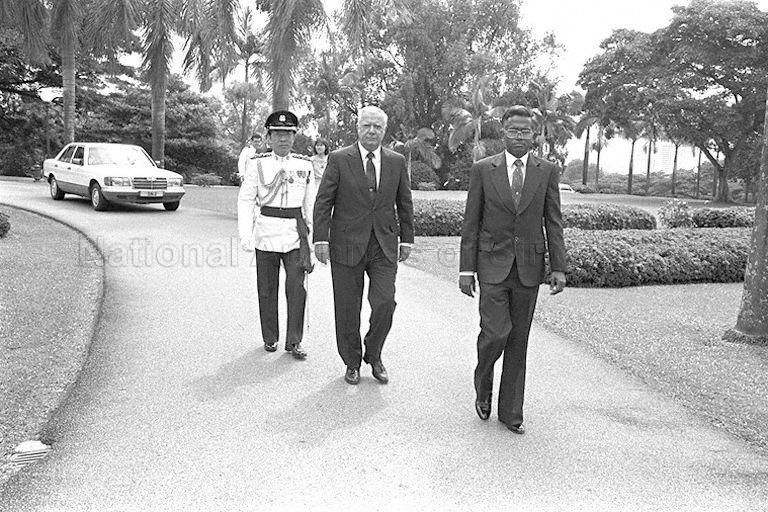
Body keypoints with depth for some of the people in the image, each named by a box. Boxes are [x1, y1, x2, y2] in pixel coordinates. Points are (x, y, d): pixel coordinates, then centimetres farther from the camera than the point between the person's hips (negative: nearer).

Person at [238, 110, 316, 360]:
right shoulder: (257, 163, 2)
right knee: (267, 289, 8)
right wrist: (245, 233, -12)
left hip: (296, 232, 1)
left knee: (297, 287, -6)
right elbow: (246, 199, -1)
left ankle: (294, 341, 6)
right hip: (266, 232, 0)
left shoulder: (305, 164, 7)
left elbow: (310, 203, 13)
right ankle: (270, 338, 23)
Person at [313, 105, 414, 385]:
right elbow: (323, 202, -3)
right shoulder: (339, 159, -1)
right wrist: (321, 239, -9)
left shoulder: (397, 162, 7)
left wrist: (407, 238, 11)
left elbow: (404, 203, 13)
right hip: (347, 246, -1)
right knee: (347, 310, 5)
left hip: (384, 247, 2)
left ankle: (374, 355, 18)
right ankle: (352, 363, 24)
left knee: (384, 303, -8)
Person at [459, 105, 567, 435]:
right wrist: (466, 269, -3)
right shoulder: (483, 169, 0)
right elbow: (471, 223, 1)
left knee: (518, 342, 7)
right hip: (493, 264, -2)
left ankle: (510, 412, 20)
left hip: (528, 267, 2)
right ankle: (483, 387, 19)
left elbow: (553, 223, 5)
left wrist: (559, 267, -1)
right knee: (496, 332, -12)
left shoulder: (547, 171, 4)